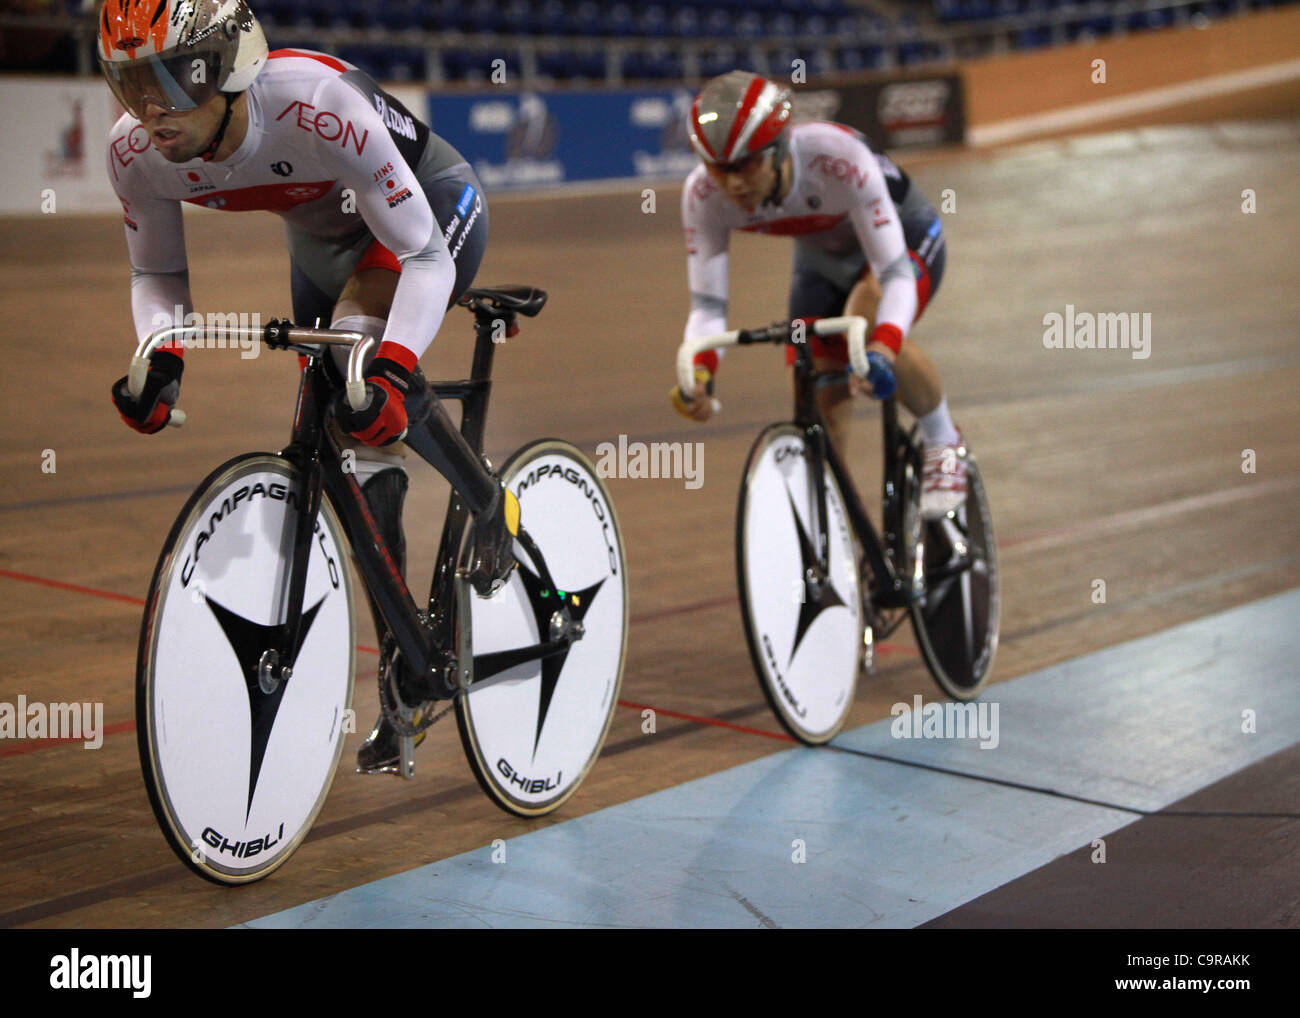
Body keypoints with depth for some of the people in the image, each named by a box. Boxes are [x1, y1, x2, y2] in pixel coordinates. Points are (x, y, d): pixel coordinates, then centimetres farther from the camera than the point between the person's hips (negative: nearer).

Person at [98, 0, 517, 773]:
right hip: (325, 241, 6)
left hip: (435, 211, -6)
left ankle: (492, 506, -8)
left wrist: (394, 367, -49)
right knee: (357, 454, 4)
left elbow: (424, 256, -34)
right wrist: (162, 358, -27)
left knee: (359, 351, -34)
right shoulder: (136, 153, -24)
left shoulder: (318, 108, -40)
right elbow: (159, 273, -6)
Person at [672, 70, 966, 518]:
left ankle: (944, 445, -11)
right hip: (821, 261, 4)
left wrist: (881, 350, -60)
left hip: (904, 239, -4)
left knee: (867, 326, -36)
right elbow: (707, 305, -25)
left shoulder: (839, 157, -40)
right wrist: (698, 373, -45)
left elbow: (895, 273, -41)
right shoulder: (703, 195, -28)